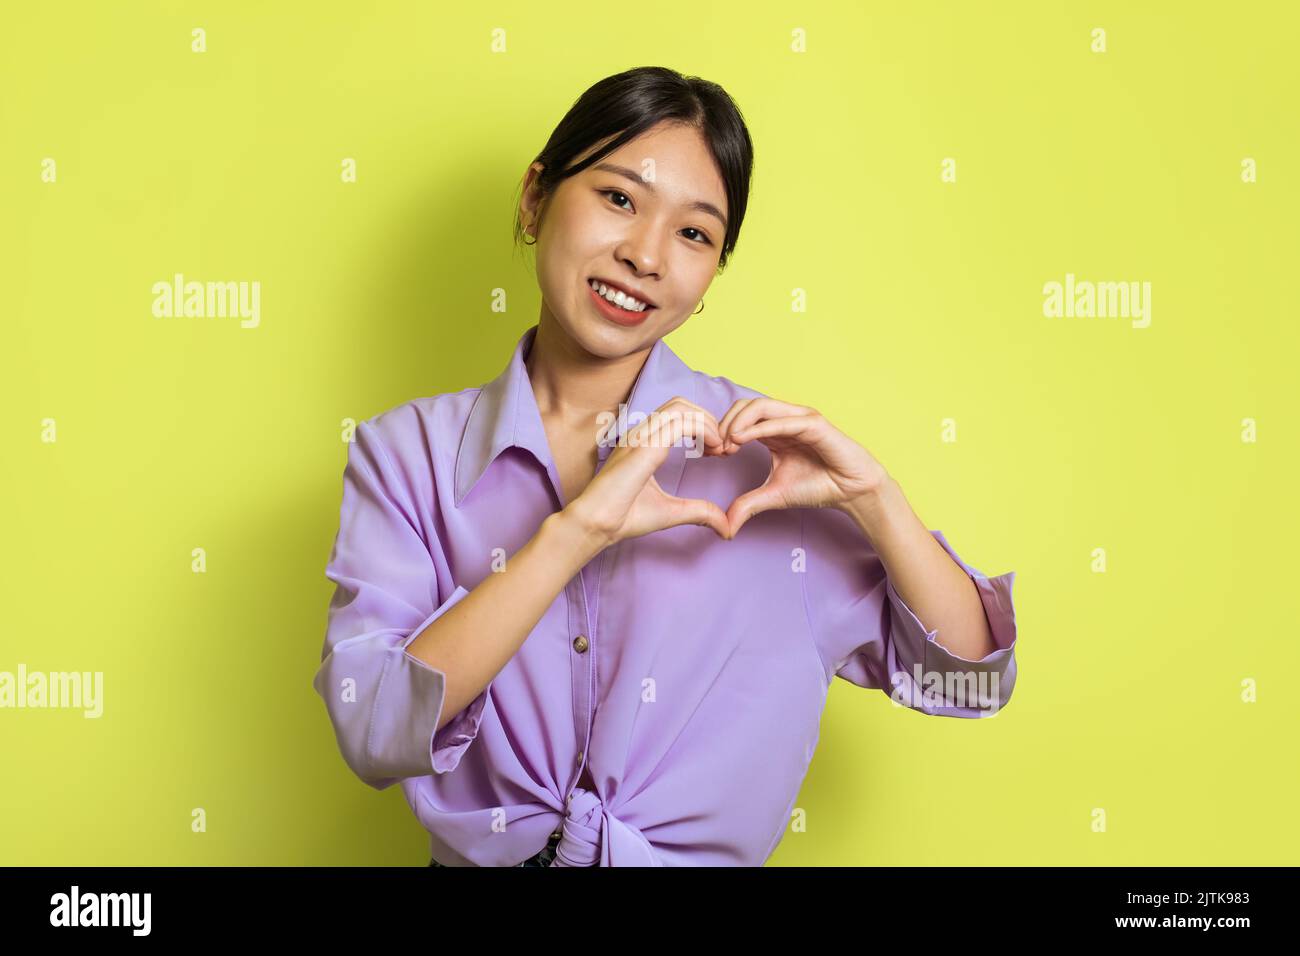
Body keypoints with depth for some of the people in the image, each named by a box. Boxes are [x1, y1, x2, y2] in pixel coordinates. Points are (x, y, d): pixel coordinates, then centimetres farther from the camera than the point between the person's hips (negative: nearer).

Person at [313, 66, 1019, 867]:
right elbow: (371, 733, -14)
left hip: (709, 853, 0)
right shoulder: (408, 451, -2)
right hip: (483, 857, 0)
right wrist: (576, 531, -22)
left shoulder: (756, 446, -2)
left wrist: (870, 498, -15)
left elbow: (970, 682, 0)